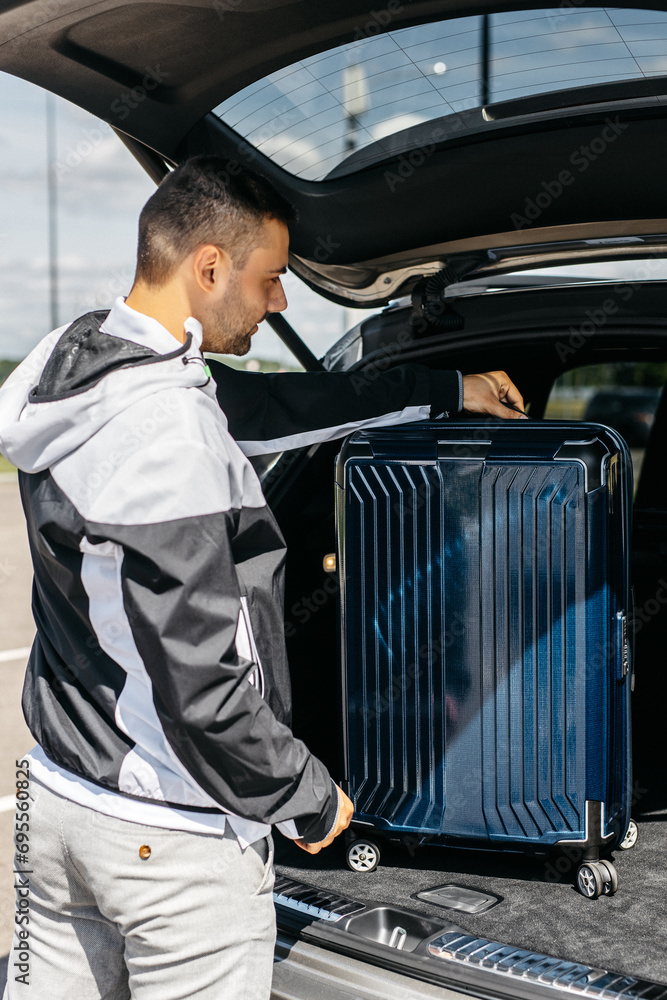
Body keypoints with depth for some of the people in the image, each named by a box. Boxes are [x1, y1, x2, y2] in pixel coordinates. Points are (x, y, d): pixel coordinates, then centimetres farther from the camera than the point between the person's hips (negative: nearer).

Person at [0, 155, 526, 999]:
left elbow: (270, 406, 16)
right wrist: (311, 801, -10)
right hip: (172, 839, -9)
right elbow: (202, 689, -27)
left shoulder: (78, 361, 4)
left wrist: (445, 390, 23)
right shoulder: (168, 431, -26)